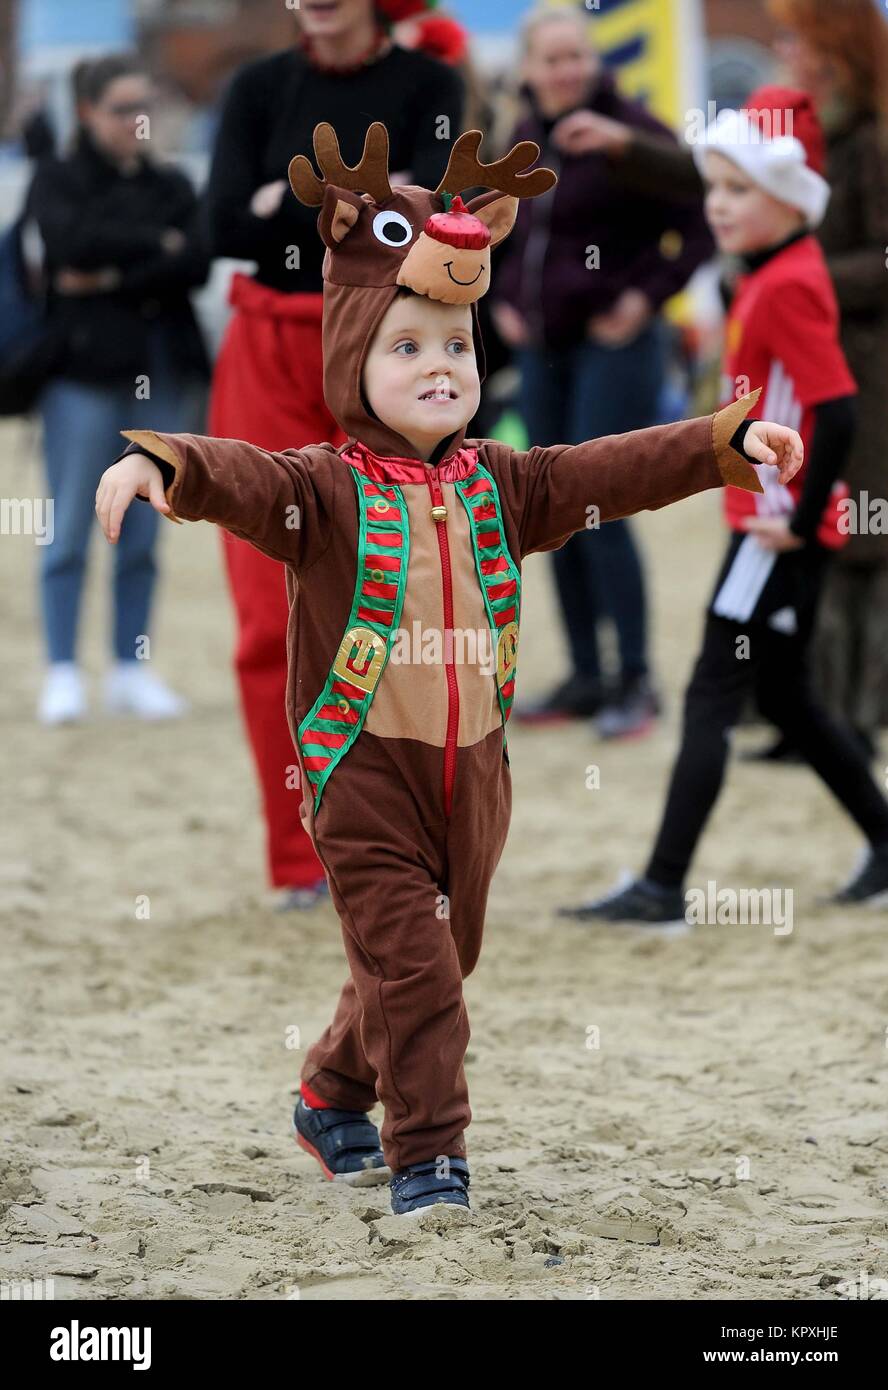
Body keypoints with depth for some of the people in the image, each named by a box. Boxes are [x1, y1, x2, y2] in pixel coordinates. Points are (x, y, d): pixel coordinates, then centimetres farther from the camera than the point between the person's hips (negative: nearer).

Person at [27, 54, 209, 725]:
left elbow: (197, 264, -2)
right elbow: (73, 240, -14)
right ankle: (63, 675, 0)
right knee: (71, 531, -3)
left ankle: (132, 671, 11)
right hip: (84, 368, -3)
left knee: (142, 535, 5)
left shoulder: (171, 186, 14)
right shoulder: (58, 180, 5)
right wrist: (156, 245, -6)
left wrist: (114, 278, -11)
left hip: (163, 372, 3)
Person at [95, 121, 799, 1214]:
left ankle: (332, 1097, 39)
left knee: (438, 961, 18)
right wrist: (160, 463, -52)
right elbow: (245, 478, -31)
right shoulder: (324, 491, -12)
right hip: (364, 769, -6)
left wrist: (729, 440, 1)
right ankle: (425, 1155, -1)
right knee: (408, 966, -9)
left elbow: (611, 471, 7)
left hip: (472, 766, 6)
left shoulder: (496, 487, 5)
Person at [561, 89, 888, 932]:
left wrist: (800, 521, -20)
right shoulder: (773, 275, 11)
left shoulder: (786, 288, -19)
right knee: (782, 695, 18)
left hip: (779, 527, -10)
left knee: (713, 695, -8)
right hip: (770, 516, 10)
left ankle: (663, 889, -8)